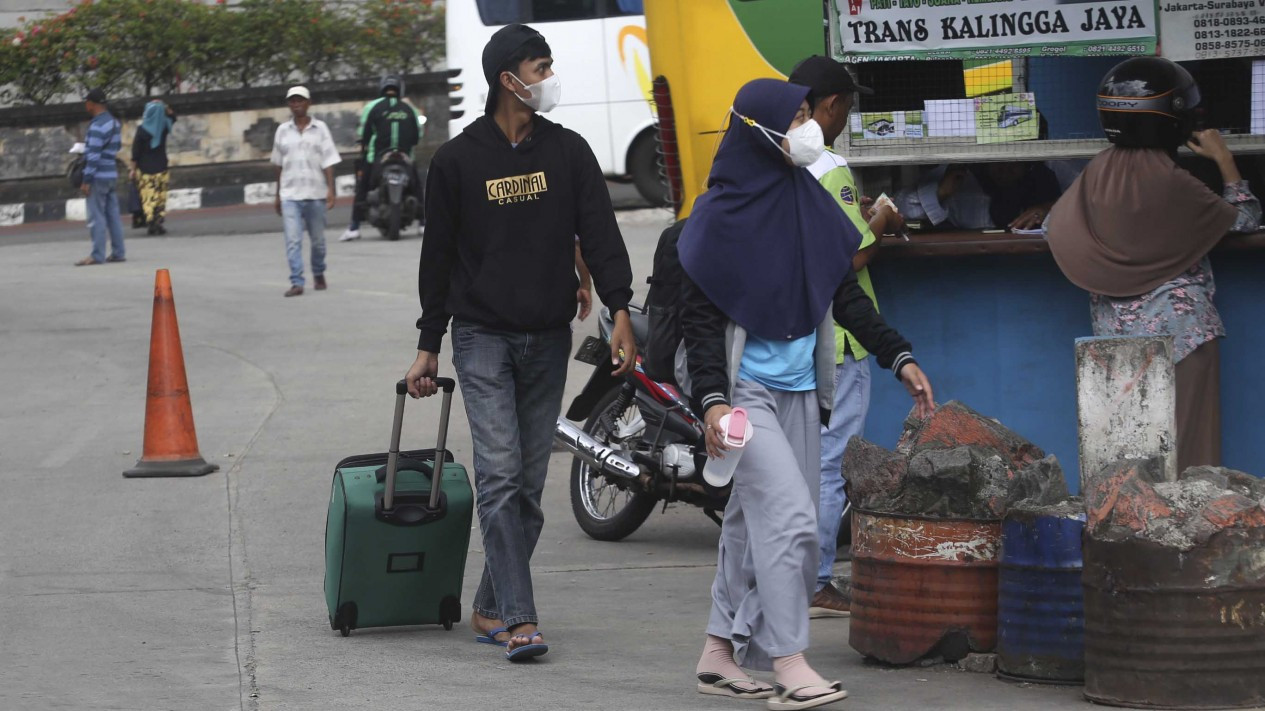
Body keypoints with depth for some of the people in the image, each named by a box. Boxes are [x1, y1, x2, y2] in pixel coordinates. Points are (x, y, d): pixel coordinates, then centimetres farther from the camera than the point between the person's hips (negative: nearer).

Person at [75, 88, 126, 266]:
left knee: (96, 217, -6)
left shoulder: (97, 126, -17)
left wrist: (87, 180, -17)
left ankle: (97, 255, -6)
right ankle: (118, 252, 12)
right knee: (113, 215, 10)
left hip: (98, 176, -9)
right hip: (111, 174, 9)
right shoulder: (114, 122, 12)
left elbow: (93, 155, -20)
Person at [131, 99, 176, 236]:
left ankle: (150, 222, -8)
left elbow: (136, 151, -9)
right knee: (160, 196, 9)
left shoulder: (142, 129, -10)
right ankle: (159, 222, 0)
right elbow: (172, 117, 21)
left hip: (145, 168, -2)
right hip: (160, 167, 2)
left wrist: (133, 169, -3)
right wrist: (165, 108, 4)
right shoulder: (163, 126, -3)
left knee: (148, 197, 2)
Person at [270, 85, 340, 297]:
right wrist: (278, 195, 14)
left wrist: (330, 190, -10)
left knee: (318, 239, 10)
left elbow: (328, 162, -1)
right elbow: (278, 165, 13)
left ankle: (318, 274, 32)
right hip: (290, 194, 0)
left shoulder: (320, 128, 3)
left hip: (315, 194, 0)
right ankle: (296, 282, -13)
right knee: (293, 240, -10)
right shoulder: (283, 131, 7)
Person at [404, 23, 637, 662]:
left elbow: (600, 233, 1)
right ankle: (518, 618, -18)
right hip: (482, 338, -3)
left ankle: (490, 607, 17)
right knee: (499, 475, -13)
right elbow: (438, 256, 7)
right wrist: (428, 346, 9)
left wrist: (620, 310, -13)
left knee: (529, 484, 6)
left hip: (548, 341, 3)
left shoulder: (569, 153, 6)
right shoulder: (457, 160, 1)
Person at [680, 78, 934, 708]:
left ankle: (720, 653, 17)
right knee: (787, 514, -15)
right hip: (745, 388, -7)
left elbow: (845, 295, 15)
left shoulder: (809, 204, 8)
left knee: (757, 523, 9)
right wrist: (711, 400, -20)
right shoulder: (721, 215, -10)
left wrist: (899, 357, 8)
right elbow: (699, 318, -10)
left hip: (798, 387, 7)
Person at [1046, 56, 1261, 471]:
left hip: (1116, 329, 6)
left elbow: (1055, 229, 8)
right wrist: (1224, 160, 10)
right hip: (1178, 329, -5)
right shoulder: (1174, 186, -16)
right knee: (1186, 447, 0)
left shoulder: (1098, 173, -2)